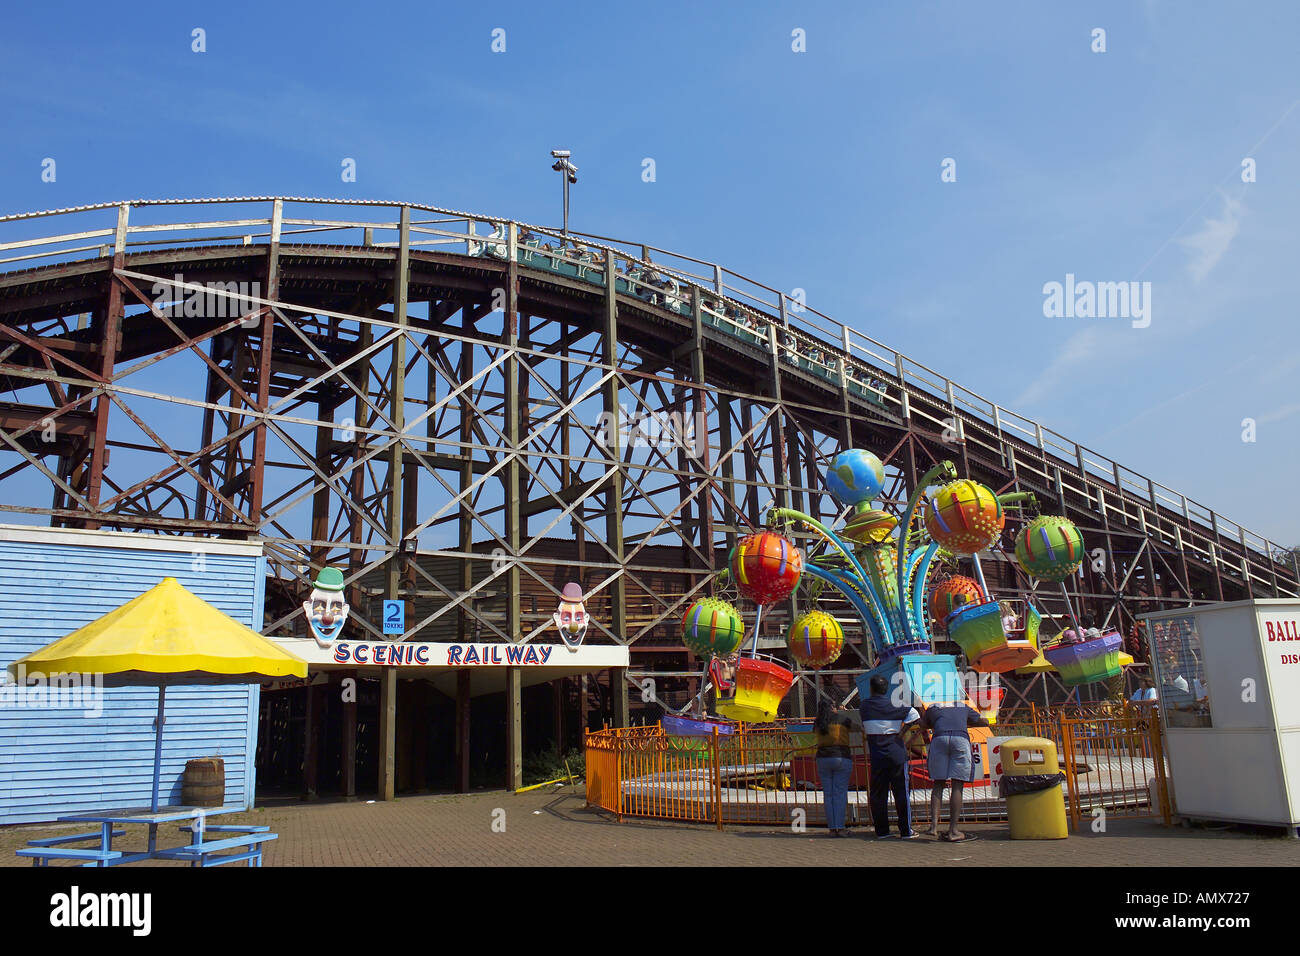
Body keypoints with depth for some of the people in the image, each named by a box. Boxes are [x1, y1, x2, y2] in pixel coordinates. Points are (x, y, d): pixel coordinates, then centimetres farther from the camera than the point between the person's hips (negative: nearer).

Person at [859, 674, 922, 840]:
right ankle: (906, 831, 5)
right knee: (901, 792, 4)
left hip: (876, 756, 1)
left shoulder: (865, 705, 3)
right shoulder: (894, 706, -2)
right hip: (896, 753, -1)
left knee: (878, 794, 7)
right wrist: (902, 731, -2)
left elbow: (864, 728, 11)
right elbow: (914, 715, -11)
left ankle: (881, 831, 9)